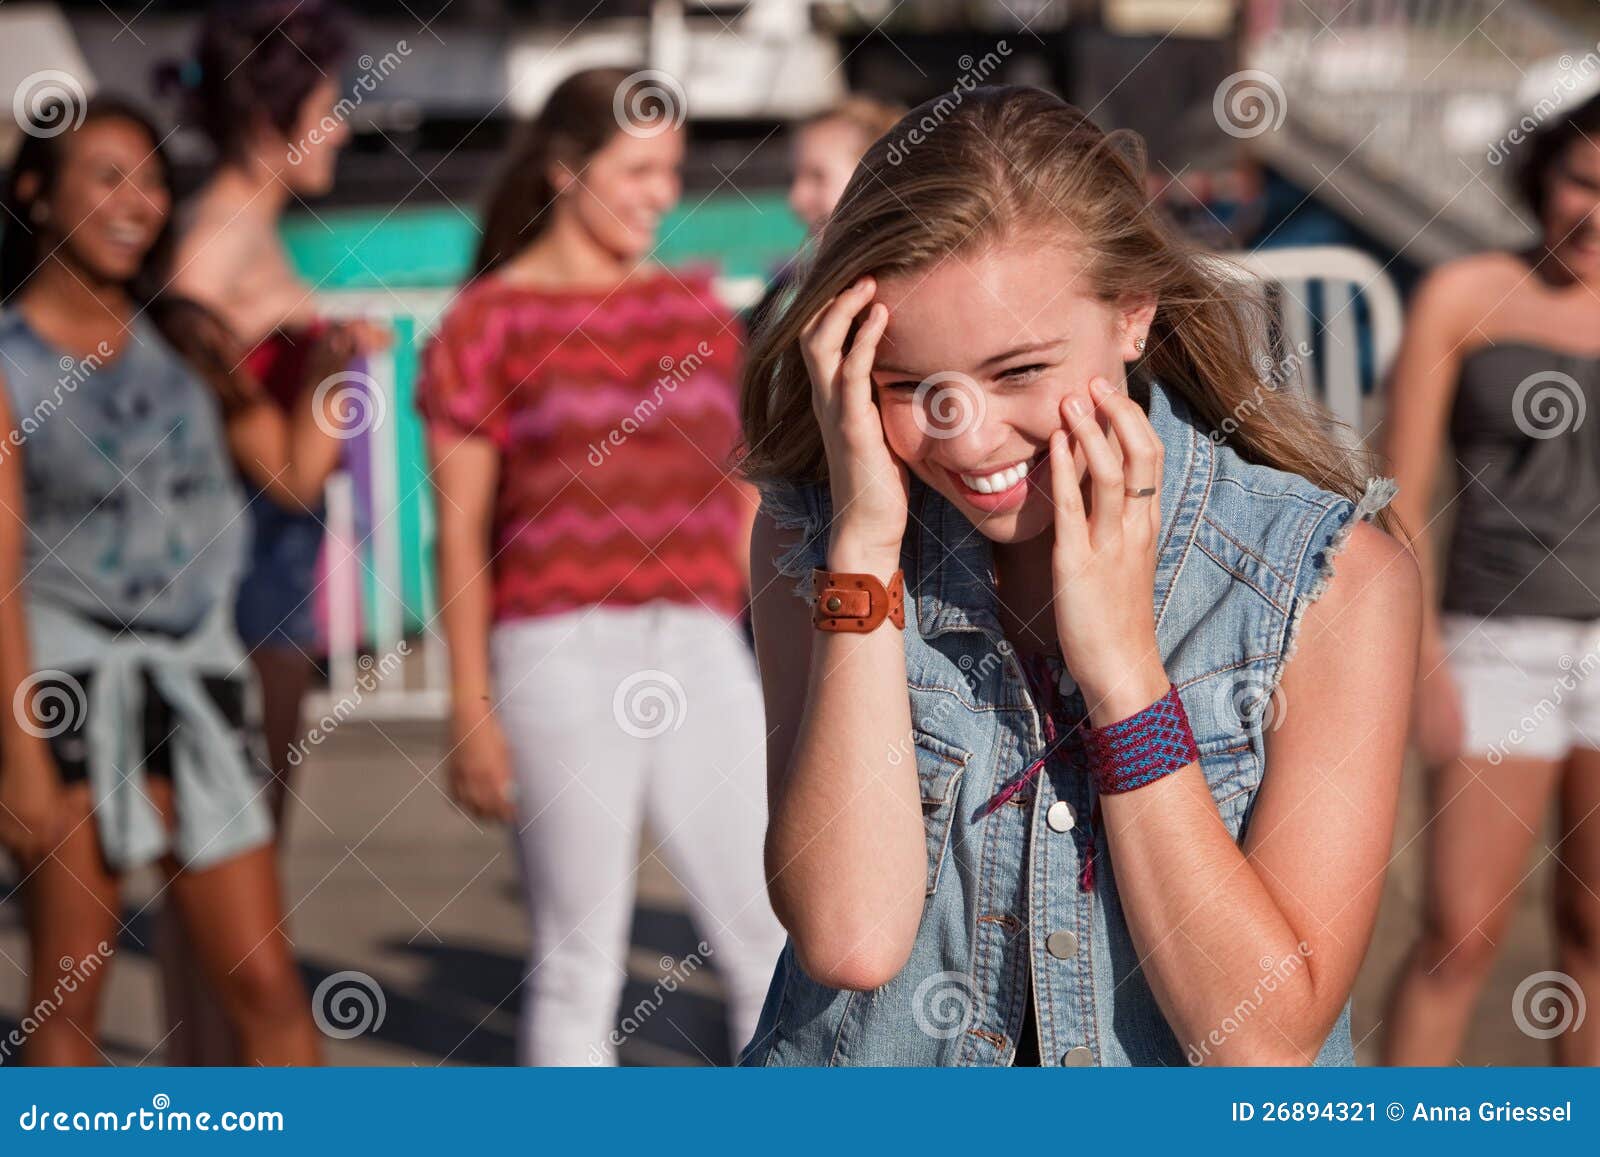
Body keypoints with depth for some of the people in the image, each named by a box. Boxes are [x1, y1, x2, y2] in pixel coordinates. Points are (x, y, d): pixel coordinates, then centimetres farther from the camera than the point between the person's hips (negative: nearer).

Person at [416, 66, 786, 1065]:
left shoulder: (696, 306, 13)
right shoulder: (492, 320, 0)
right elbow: (460, 531, -1)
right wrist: (472, 711, -6)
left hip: (699, 650, 4)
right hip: (562, 654, -4)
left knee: (777, 944, 1)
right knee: (579, 962, 3)